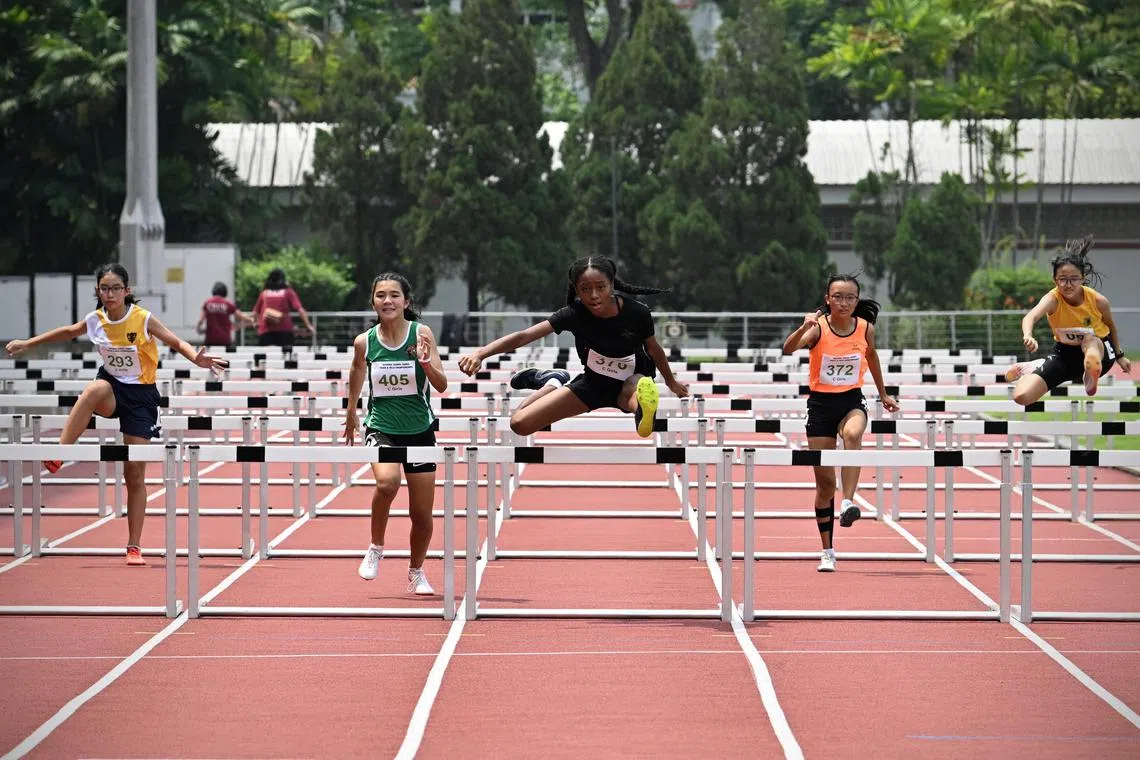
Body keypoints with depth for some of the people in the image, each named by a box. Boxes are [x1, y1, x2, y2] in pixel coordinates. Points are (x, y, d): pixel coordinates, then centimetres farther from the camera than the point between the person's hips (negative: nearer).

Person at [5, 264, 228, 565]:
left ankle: (134, 547, 7)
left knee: (135, 475, -2)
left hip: (141, 394, -2)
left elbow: (176, 342, -12)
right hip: (112, 386, 2)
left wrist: (197, 358, -32)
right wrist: (28, 344, 20)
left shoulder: (143, 319, -14)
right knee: (95, 390, -39)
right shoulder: (95, 320, -3)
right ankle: (57, 456, -41)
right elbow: (67, 332, 15)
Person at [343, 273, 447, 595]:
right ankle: (376, 548, -6)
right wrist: (351, 413, 27)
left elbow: (442, 385, -12)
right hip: (381, 427, -1)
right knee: (387, 481, -31)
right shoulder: (364, 342, -5)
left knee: (421, 513, 6)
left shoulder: (421, 334, -9)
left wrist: (426, 362, -31)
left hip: (419, 430, 1)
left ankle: (416, 571, 31)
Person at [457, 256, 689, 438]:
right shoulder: (574, 314, -21)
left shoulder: (637, 313, -22)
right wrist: (481, 353, -46)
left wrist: (672, 382, 18)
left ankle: (642, 407, -17)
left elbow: (654, 349, 0)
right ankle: (554, 382, 24)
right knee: (520, 423, 1)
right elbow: (525, 335, -30)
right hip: (593, 383, 5)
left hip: (630, 381, -5)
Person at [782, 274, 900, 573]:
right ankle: (827, 552, 14)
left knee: (852, 434, -37)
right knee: (825, 481, 3)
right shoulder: (818, 327, -13)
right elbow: (788, 349, -31)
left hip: (852, 401, 1)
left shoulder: (865, 328, -4)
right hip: (821, 402, -1)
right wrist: (803, 328, -50)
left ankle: (848, 503, -38)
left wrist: (883, 394, 23)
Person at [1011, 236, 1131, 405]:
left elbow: (1110, 326, 6)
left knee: (1090, 340, -39)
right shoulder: (1053, 299, -25)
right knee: (1021, 396, -17)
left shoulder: (1098, 301, -18)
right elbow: (1031, 316, -48)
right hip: (1065, 353, 0)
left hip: (1100, 349, 0)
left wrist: (1119, 356, 18)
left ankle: (1092, 373, -71)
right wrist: (1028, 336, -70)